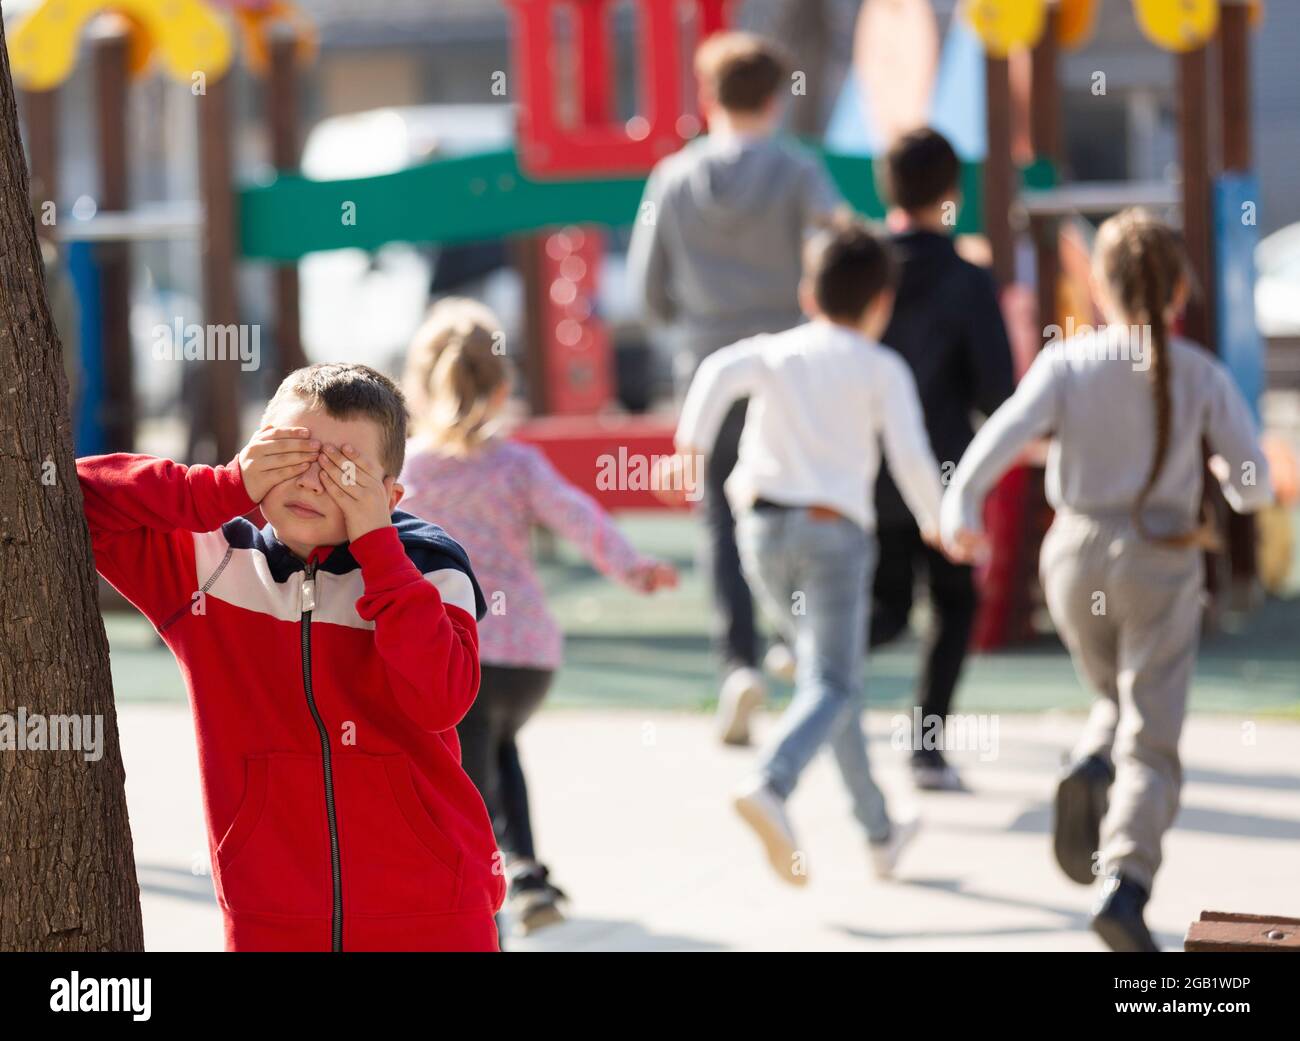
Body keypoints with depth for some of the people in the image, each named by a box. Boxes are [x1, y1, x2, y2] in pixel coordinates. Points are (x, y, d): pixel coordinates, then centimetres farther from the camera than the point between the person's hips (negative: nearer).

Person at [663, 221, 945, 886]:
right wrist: (937, 519, 12)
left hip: (764, 524, 5)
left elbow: (722, 370, -7)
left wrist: (692, 443, -14)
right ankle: (770, 785, -41)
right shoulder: (882, 368, 6)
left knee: (828, 671, 18)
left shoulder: (776, 351, 14)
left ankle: (879, 831, 25)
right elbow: (910, 454, -4)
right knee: (830, 685, -12)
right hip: (833, 526, -5)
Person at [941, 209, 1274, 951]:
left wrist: (961, 503, -29)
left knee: (1122, 704, 27)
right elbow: (1253, 484, -2)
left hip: (1077, 561, 2)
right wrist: (1224, 477, 20)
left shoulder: (1067, 363, -2)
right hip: (1161, 563, -2)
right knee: (1151, 743, -2)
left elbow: (1008, 430, -19)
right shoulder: (1202, 376, -2)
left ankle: (1089, 778, -5)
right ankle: (1124, 885, -22)